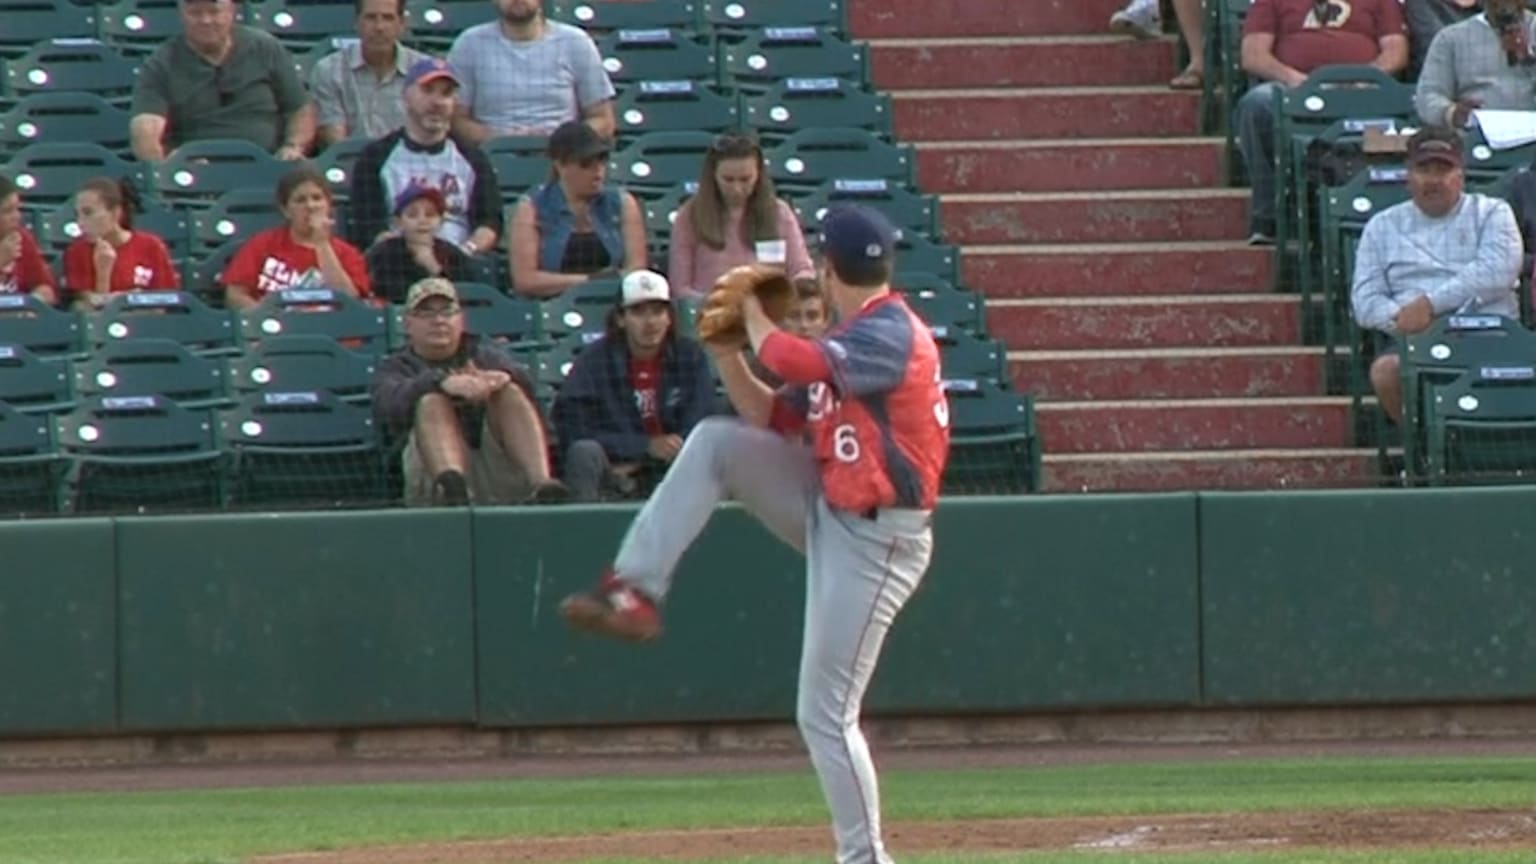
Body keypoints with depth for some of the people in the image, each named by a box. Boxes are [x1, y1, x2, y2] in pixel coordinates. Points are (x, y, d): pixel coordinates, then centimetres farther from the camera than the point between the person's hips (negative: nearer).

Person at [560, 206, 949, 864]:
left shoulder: (891, 335, -17)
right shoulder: (847, 344, 13)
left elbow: (794, 362, -34)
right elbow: (773, 420, 17)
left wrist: (754, 319, -13)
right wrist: (727, 356, 4)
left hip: (875, 539, -9)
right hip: (828, 509, 9)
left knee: (825, 715, -7)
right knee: (714, 442, -2)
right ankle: (635, 594, -5)